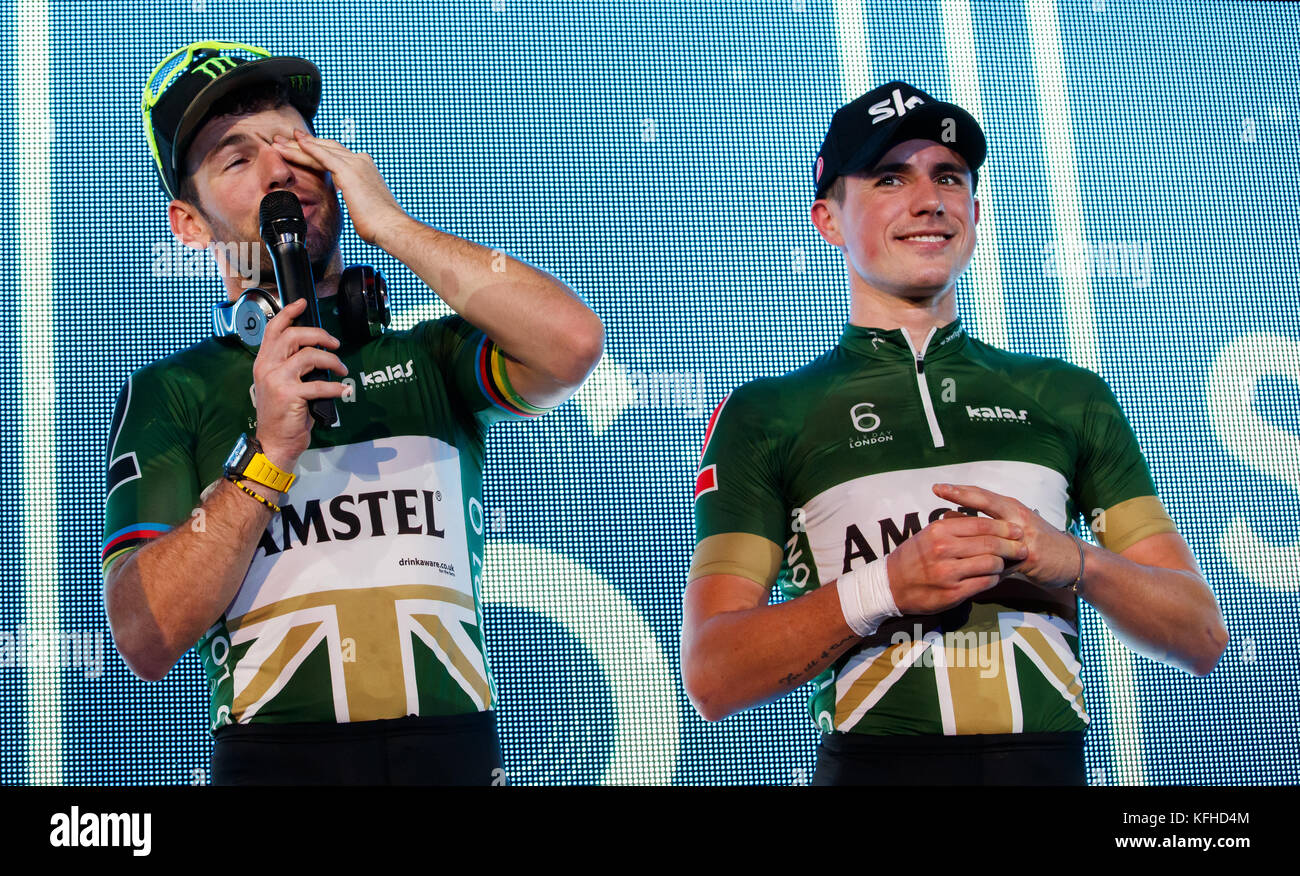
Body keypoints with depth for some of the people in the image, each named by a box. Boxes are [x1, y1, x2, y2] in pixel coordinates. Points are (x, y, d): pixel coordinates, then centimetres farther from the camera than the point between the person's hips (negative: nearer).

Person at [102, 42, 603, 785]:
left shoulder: (432, 359, 10)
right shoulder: (168, 395, 8)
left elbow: (573, 343, -12)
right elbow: (146, 640, -2)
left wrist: (388, 223, -2)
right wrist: (269, 454, -12)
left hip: (457, 751, 1)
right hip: (275, 755, -1)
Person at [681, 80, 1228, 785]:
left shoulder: (1071, 397, 15)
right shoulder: (764, 417, 8)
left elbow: (1201, 638, 11)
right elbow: (711, 677, -2)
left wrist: (1073, 561, -8)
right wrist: (883, 587, -14)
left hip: (1050, 763, 2)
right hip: (873, 766, -2)